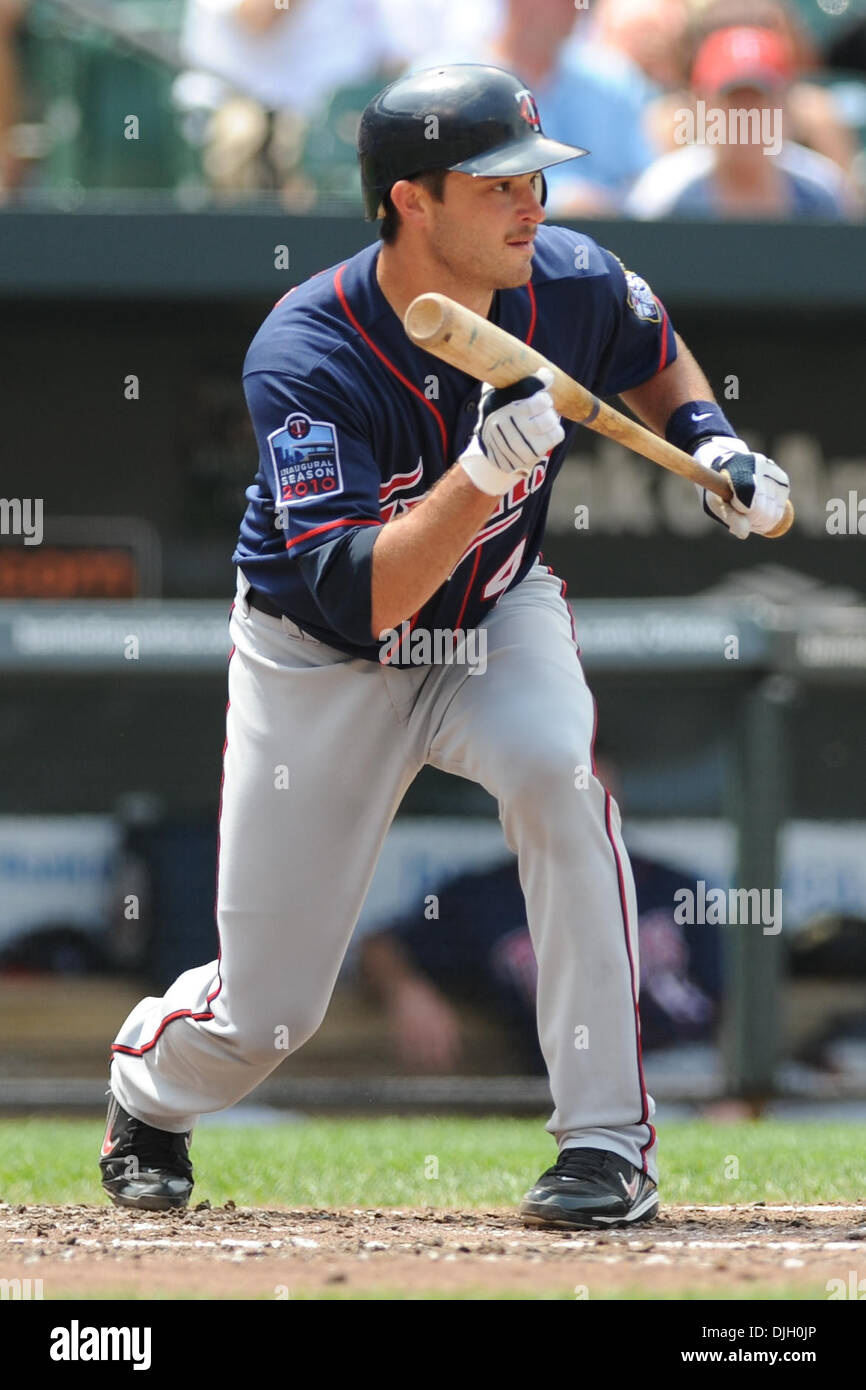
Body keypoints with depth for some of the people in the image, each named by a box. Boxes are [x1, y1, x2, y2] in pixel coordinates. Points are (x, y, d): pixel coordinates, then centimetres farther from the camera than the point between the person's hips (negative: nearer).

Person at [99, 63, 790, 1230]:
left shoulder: (570, 285, -16)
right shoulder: (307, 357, -30)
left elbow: (656, 358, 11)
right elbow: (360, 598, -37)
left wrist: (715, 445, -8)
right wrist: (484, 471, -48)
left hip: (495, 620, 3)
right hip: (320, 658, -3)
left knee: (556, 765, -34)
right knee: (266, 1011, 1)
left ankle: (612, 1141, -26)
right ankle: (146, 1089, 41)